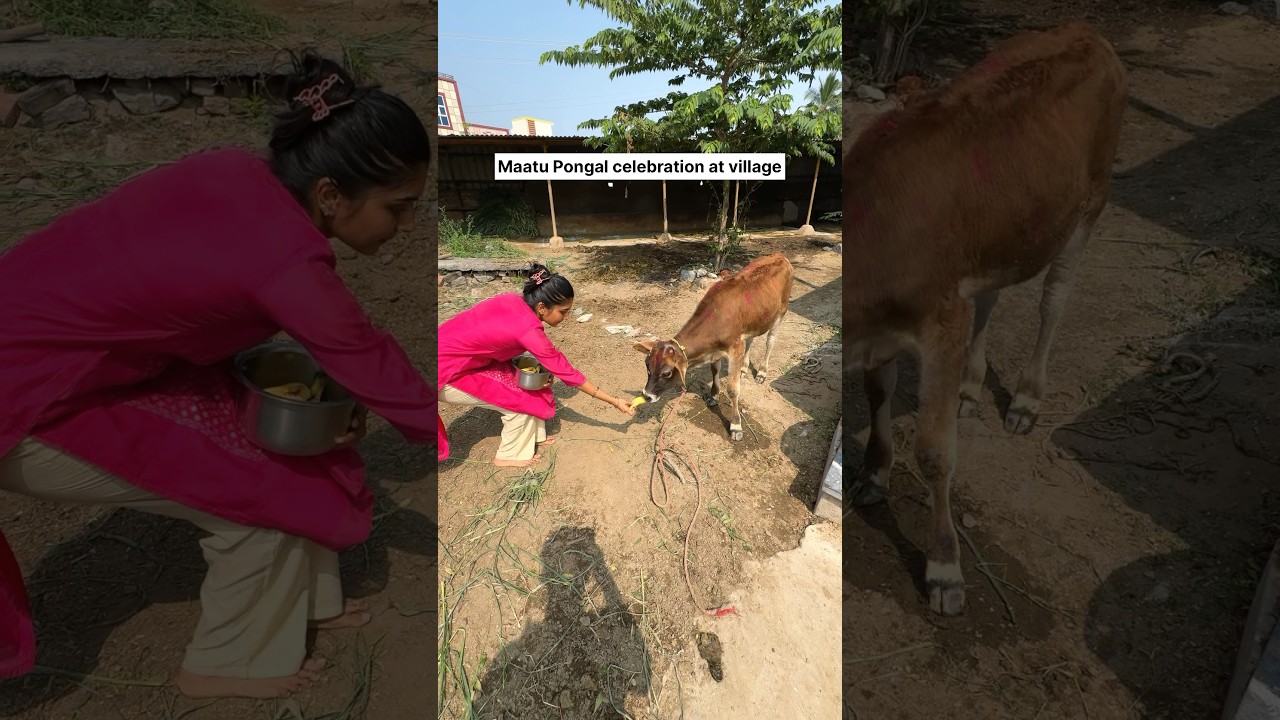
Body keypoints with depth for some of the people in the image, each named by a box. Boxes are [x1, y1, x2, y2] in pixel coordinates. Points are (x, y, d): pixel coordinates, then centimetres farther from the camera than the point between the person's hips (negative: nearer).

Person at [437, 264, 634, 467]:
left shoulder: (514, 301, -7)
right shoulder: (529, 329, -28)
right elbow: (566, 372, -20)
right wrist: (614, 402, -13)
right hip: (446, 373, -8)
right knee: (524, 399, -2)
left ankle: (532, 435, 25)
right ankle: (510, 455, 18)